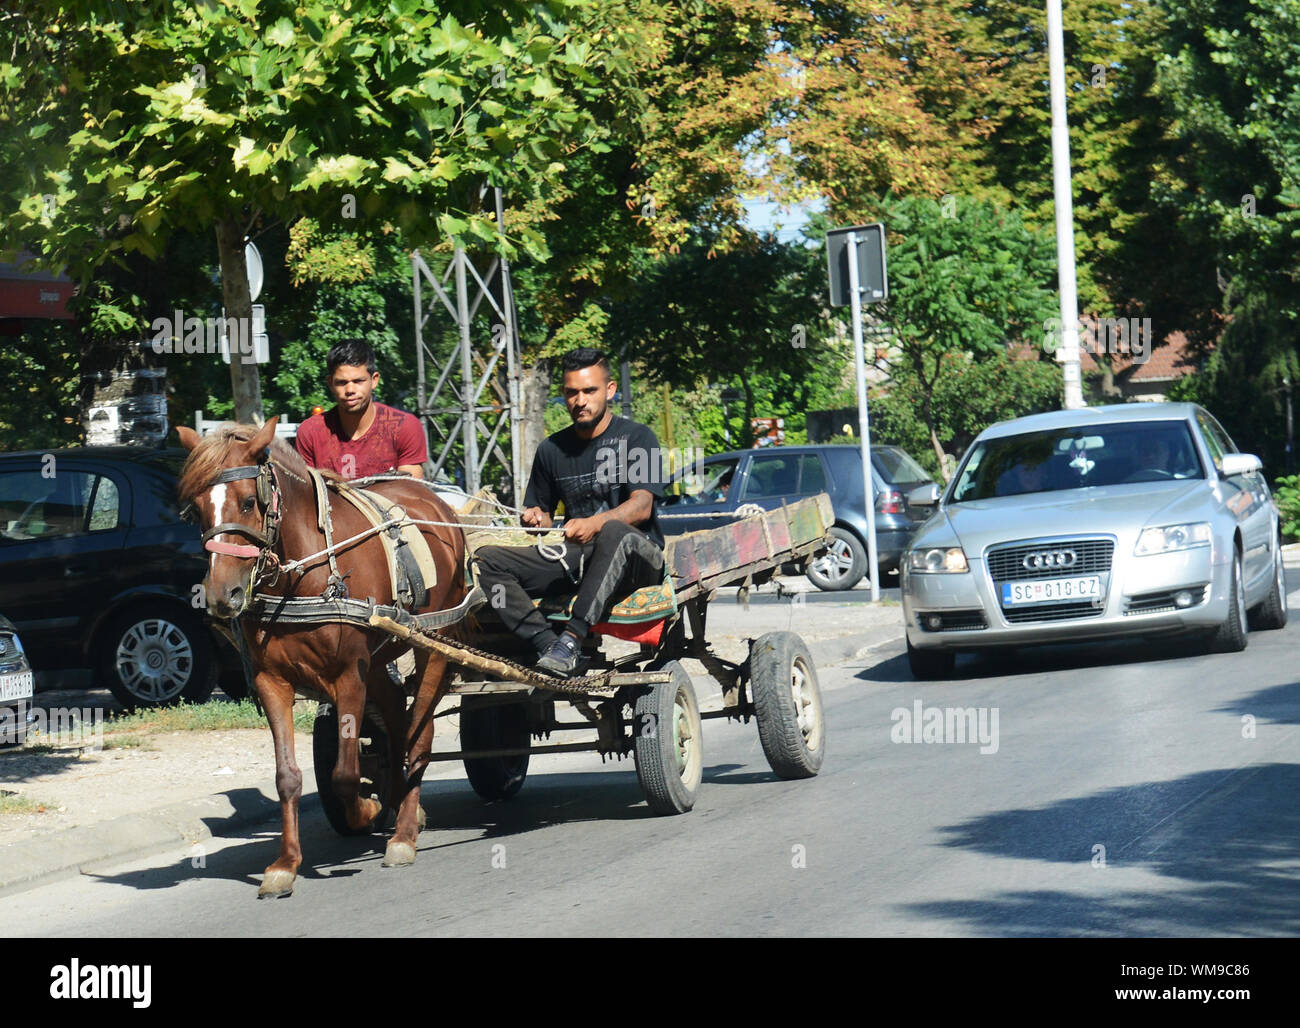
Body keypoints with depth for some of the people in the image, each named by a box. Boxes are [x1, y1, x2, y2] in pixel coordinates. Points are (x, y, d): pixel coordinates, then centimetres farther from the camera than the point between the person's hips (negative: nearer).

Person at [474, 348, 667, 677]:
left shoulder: (636, 437, -1)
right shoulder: (551, 450, 14)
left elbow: (642, 506, -14)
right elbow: (542, 512, 20)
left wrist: (595, 523, -34)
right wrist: (536, 518, -6)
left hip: (636, 558, -5)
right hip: (573, 557, 5)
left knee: (615, 531, -41)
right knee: (488, 560, -15)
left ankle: (572, 638, -46)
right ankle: (547, 645, -32)